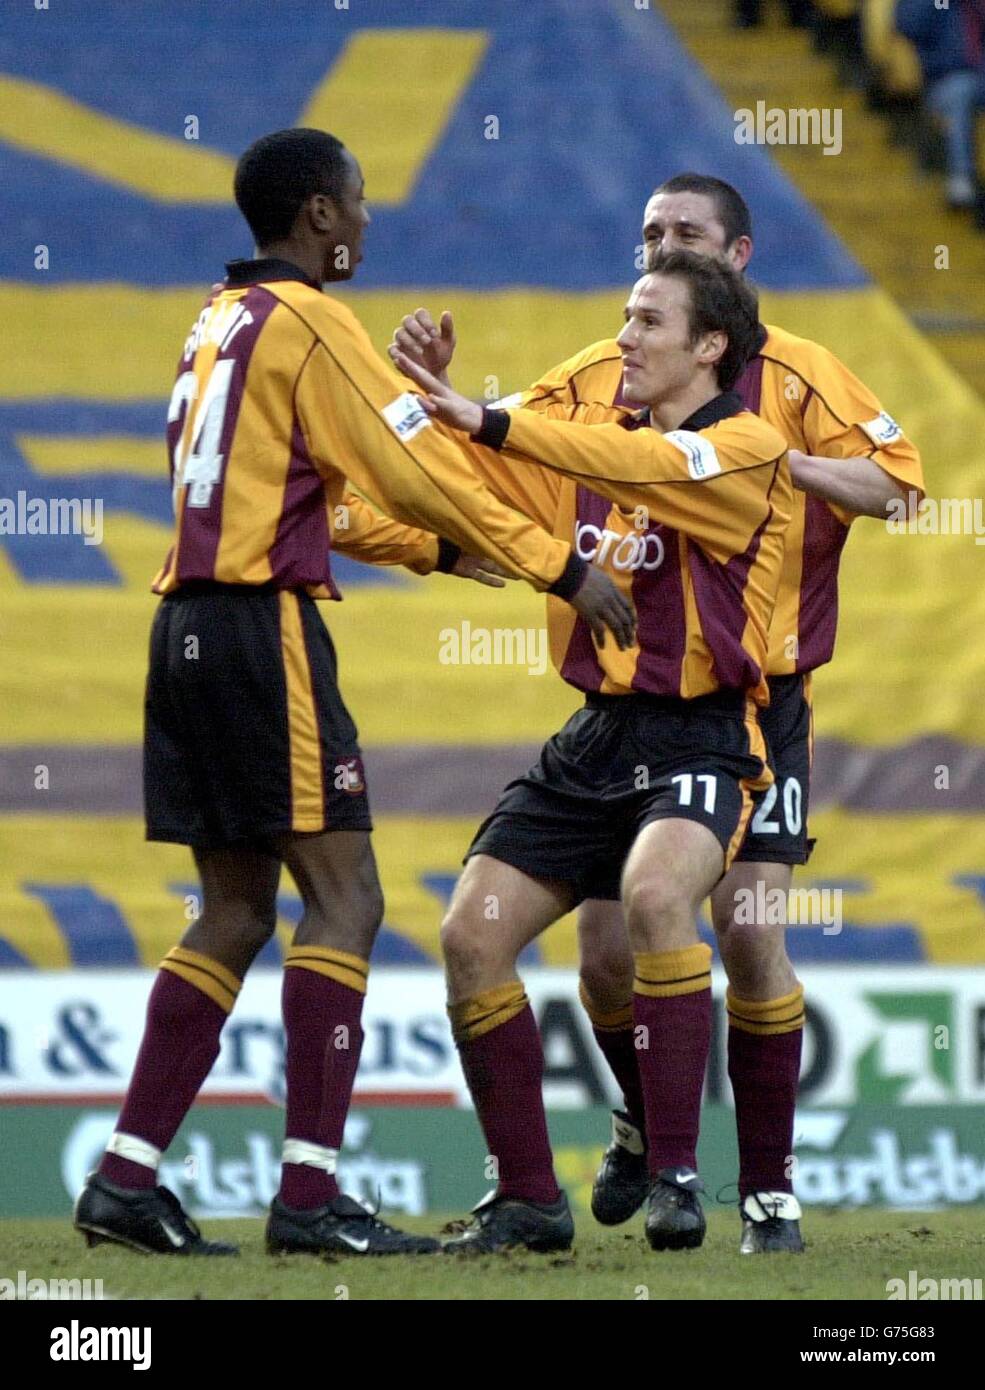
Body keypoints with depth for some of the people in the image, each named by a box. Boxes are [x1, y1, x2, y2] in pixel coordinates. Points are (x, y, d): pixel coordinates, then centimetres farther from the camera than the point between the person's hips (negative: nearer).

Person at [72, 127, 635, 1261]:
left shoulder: (221, 322, 19)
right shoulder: (306, 321, -8)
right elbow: (415, 470, -11)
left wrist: (441, 549, 24)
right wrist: (558, 569, -5)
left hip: (191, 626, 9)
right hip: (263, 627, -9)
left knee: (235, 911, 11)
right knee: (344, 900, -8)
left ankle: (125, 1178, 7)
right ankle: (309, 1192, -14)